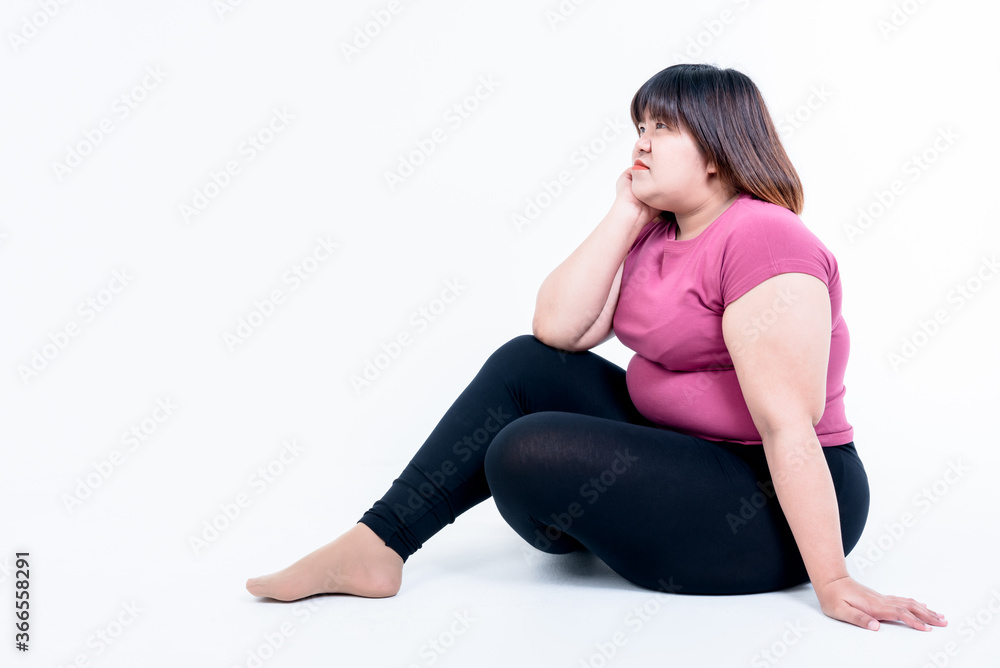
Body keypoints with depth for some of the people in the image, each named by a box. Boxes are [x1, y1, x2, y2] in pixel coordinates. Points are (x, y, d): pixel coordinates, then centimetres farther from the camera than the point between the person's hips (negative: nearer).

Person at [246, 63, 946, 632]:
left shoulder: (760, 238, -20)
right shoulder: (653, 235, 8)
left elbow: (788, 426, -26)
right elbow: (558, 328, -4)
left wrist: (832, 583, -25)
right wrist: (625, 218, -6)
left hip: (773, 505, -9)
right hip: (677, 452, 9)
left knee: (525, 454, -21)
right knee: (524, 366, -1)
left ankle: (577, 532, 16)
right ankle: (376, 546, -1)